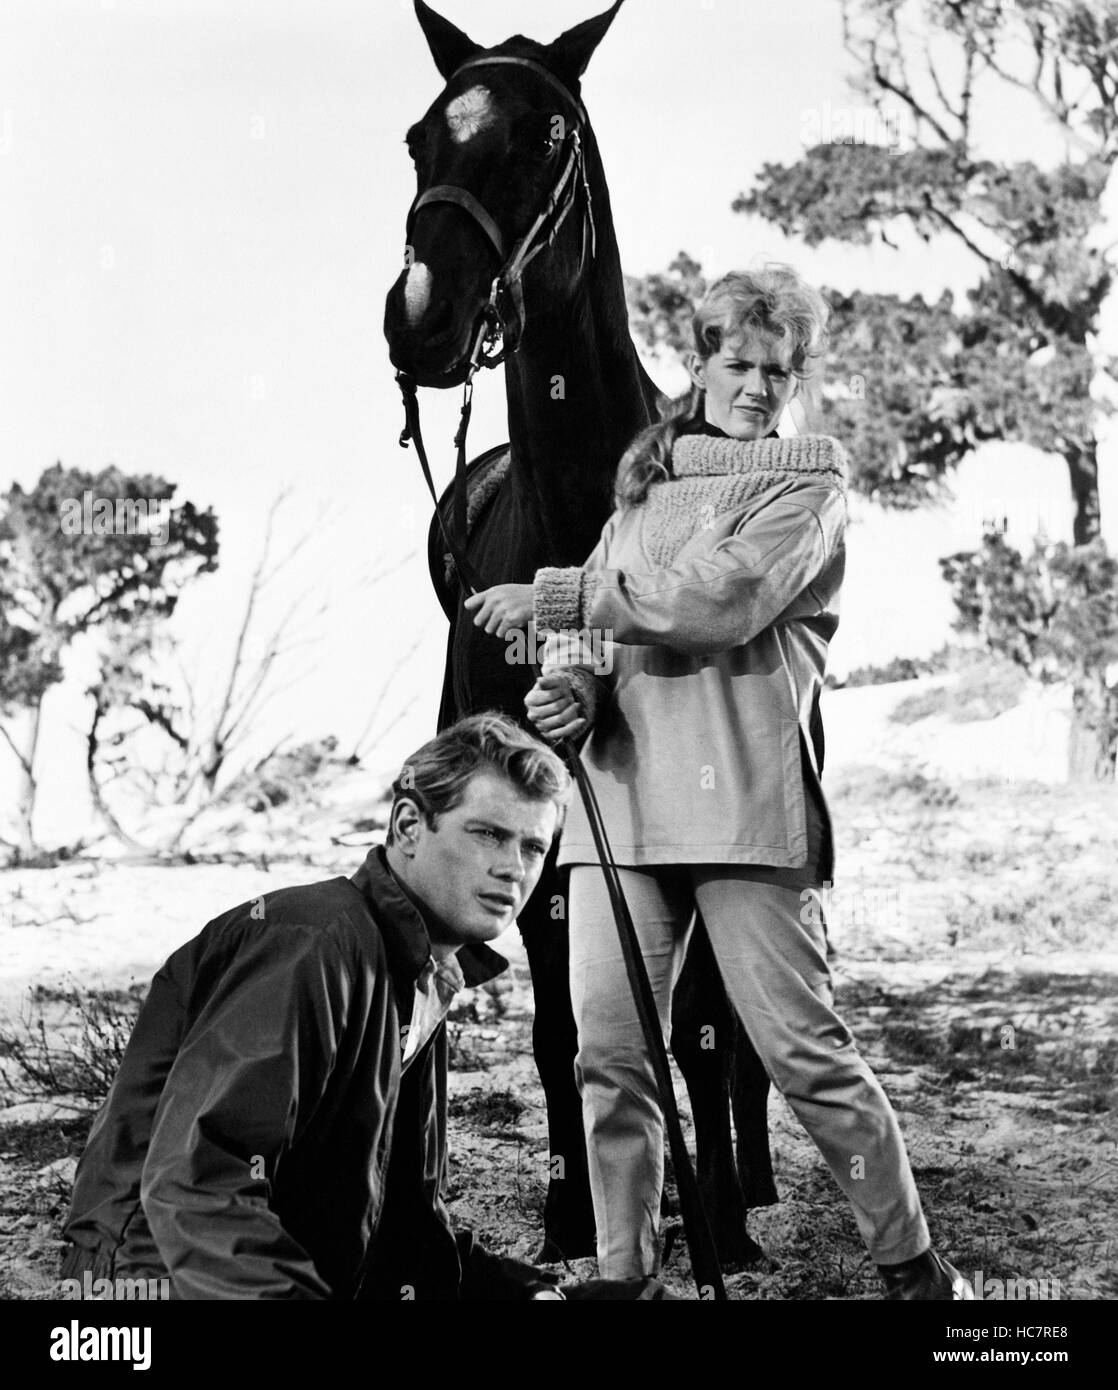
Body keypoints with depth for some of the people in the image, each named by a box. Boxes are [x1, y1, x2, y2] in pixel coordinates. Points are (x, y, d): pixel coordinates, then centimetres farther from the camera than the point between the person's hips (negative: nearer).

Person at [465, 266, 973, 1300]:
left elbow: (722, 599, -11)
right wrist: (572, 687, -3)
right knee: (609, 1053, -2)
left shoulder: (810, 480, 5)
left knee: (802, 1046, -4)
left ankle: (912, 1263, 10)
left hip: (746, 798, -5)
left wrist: (558, 597, -8)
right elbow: (607, 618, 21)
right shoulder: (645, 477, 23)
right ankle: (624, 1267, 11)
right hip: (621, 791, 5)